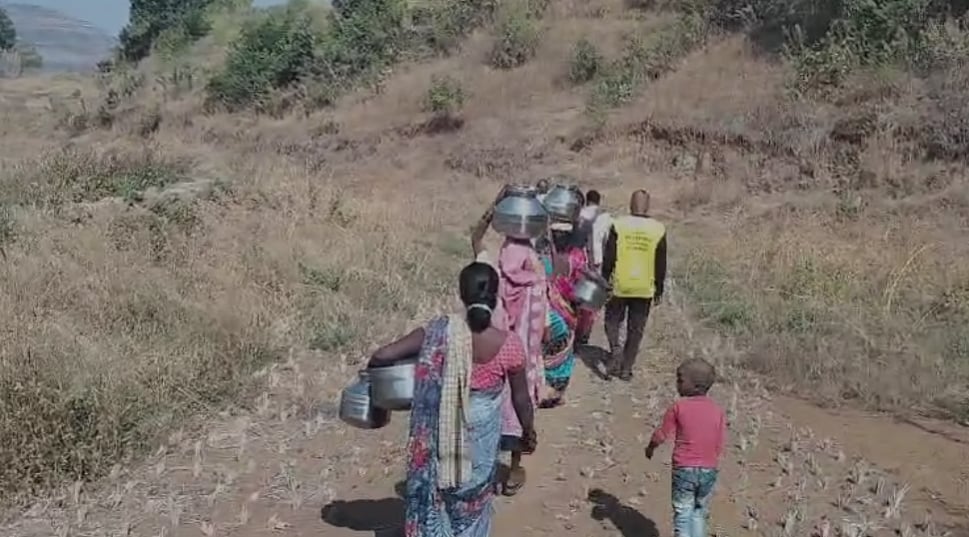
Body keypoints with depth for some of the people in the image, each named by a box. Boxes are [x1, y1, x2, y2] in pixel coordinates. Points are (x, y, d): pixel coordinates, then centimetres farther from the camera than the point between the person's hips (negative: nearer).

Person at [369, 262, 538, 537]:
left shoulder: (440, 331, -18)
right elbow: (521, 398, -6)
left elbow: (382, 355, -18)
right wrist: (529, 432, 12)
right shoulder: (509, 344, -18)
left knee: (433, 491, 21)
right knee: (472, 502, 21)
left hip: (440, 435, 0)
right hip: (480, 438, 0)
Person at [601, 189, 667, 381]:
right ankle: (626, 368, 14)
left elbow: (608, 258, -5)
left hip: (620, 286, -1)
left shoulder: (618, 225, -8)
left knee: (613, 320, 17)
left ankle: (615, 349, -8)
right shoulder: (658, 229, -2)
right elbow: (661, 265, 3)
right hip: (645, 289, 1)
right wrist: (659, 290, 12)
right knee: (636, 330, 11)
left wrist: (604, 282, 6)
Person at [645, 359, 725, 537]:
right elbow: (719, 446, 3)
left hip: (684, 469, -3)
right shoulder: (717, 410, 0)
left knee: (683, 514, 8)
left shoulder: (679, 406, -9)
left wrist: (650, 447, 17)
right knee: (699, 513, 19)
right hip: (709, 470, 3)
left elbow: (662, 435, -2)